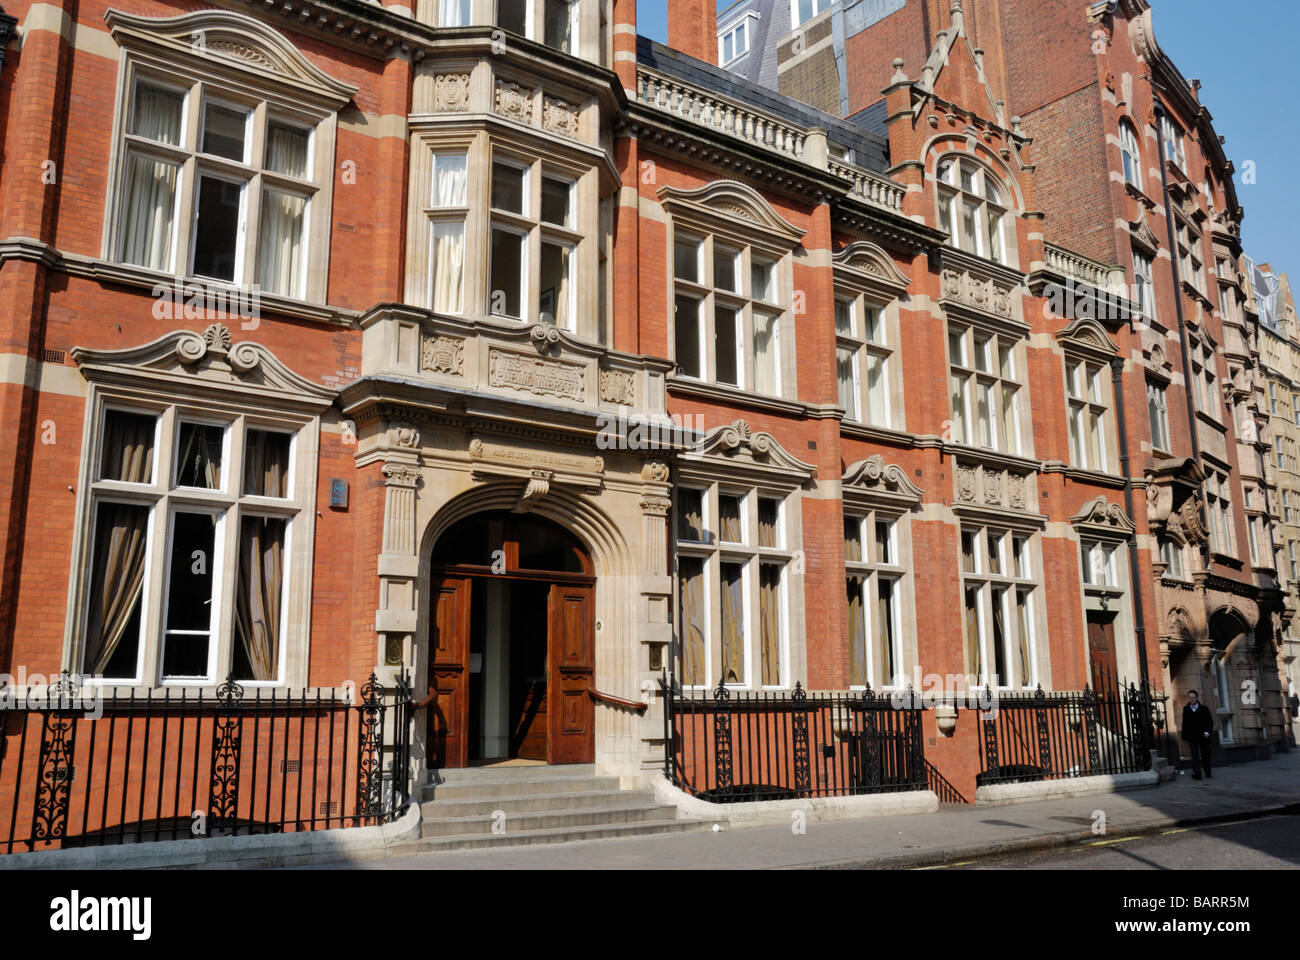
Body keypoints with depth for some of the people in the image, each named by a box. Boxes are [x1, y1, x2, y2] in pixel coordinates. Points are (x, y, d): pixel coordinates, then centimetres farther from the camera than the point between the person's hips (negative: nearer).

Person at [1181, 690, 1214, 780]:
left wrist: (1207, 732, -12)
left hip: (1203, 736, 0)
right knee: (1195, 756, -6)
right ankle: (1197, 773, -11)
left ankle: (1208, 772, 26)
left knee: (1205, 755, 11)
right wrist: (1185, 737, 4)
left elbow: (1210, 722, 2)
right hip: (1192, 737, 0)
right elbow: (1184, 724, 7)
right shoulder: (1186, 710, 3)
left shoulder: (1204, 708, 1)